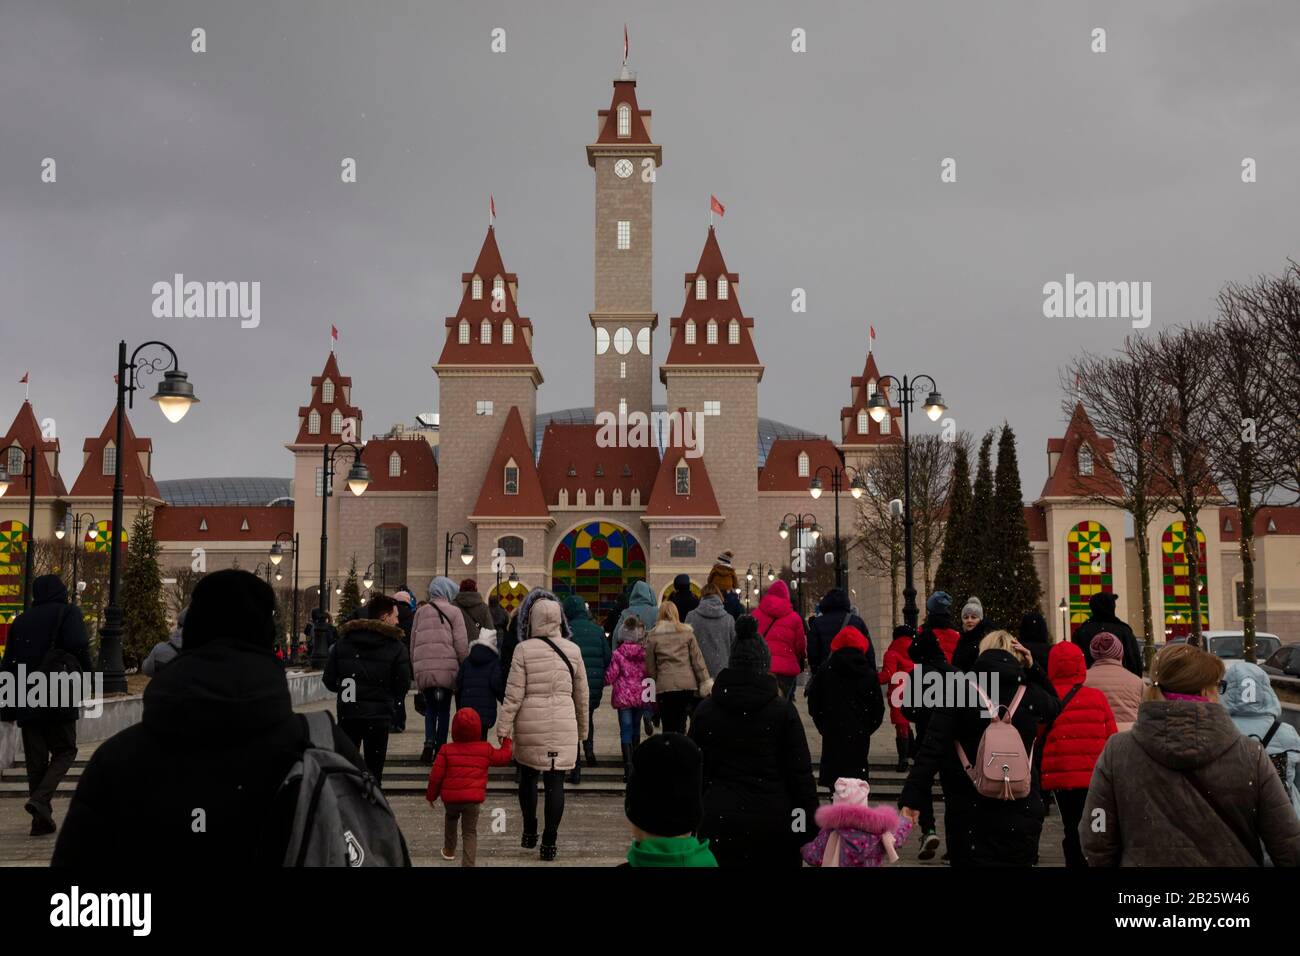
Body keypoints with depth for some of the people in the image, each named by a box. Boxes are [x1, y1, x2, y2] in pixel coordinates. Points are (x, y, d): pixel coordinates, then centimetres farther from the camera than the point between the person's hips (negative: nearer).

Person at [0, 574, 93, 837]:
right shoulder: (68, 613, 1)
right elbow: (79, 646, -16)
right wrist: (88, 674, -1)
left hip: (27, 699, 4)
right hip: (60, 697, -4)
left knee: (35, 759, 9)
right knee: (64, 751, 7)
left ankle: (42, 820, 9)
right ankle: (40, 798, -15)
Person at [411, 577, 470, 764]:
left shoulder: (420, 612, 10)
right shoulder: (454, 612, -1)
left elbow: (413, 642, 13)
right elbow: (461, 644, -4)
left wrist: (415, 667, 20)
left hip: (424, 669, 2)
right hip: (447, 669, -2)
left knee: (430, 708, 15)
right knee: (444, 709, 10)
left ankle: (429, 742, -5)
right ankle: (440, 748, 10)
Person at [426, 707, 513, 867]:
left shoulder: (447, 750, -1)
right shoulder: (486, 749, 1)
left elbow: (436, 775, -1)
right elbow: (503, 757, 15)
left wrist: (431, 795, 13)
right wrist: (506, 742, 34)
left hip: (450, 798, 1)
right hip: (473, 799, -1)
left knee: (451, 818, 32)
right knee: (470, 832, 7)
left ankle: (449, 850, 43)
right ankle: (468, 864, -5)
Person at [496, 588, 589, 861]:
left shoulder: (524, 649, -6)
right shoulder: (573, 650, 3)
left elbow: (514, 694, -7)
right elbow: (582, 694, 10)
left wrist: (503, 727, 0)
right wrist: (582, 729, 21)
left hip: (530, 724, -1)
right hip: (563, 725, 1)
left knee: (528, 777, 17)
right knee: (555, 781, 3)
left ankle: (529, 833, 26)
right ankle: (549, 842, 5)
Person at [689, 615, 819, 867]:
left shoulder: (705, 709, 2)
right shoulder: (783, 710, -4)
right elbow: (801, 774, -5)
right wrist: (810, 830, 1)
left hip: (720, 820, 2)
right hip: (773, 820, -1)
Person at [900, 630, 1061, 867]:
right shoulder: (1032, 695, -1)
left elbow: (932, 748, -14)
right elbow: (1055, 705, 25)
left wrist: (910, 799, -14)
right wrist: (1033, 668, 13)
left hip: (969, 815, -2)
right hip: (1019, 815, 2)